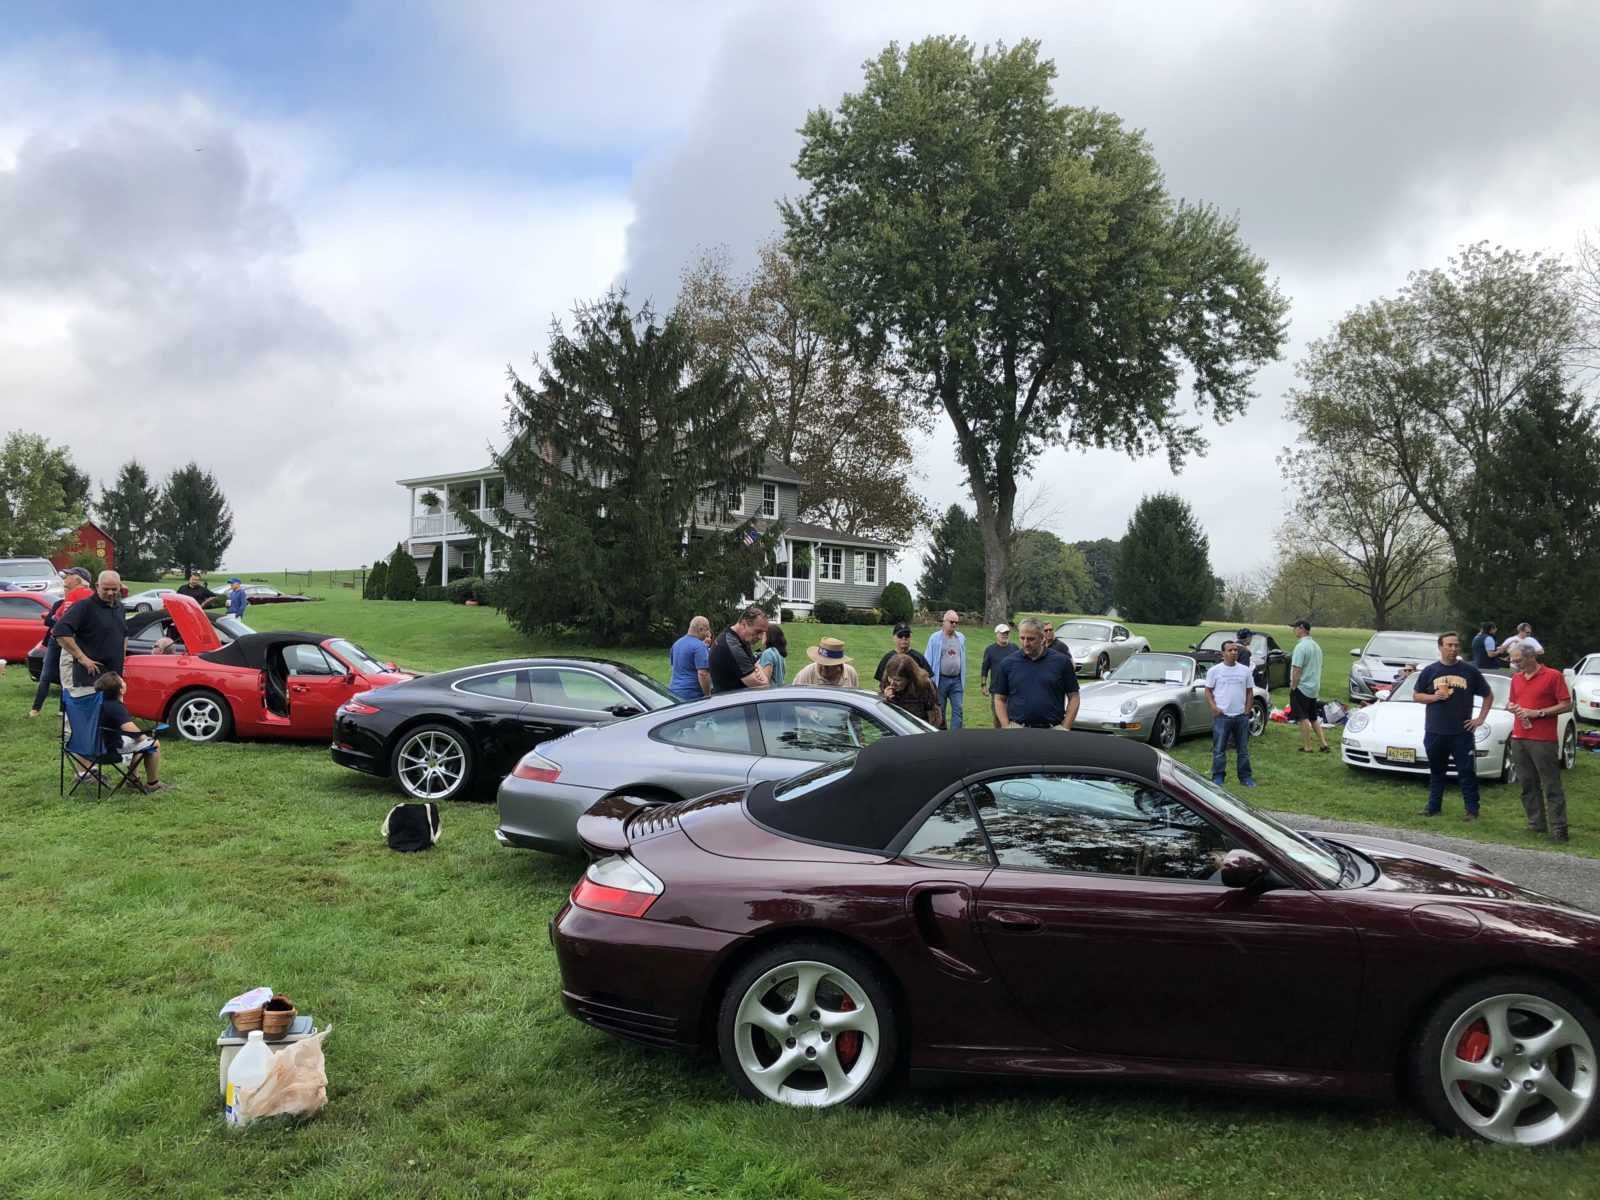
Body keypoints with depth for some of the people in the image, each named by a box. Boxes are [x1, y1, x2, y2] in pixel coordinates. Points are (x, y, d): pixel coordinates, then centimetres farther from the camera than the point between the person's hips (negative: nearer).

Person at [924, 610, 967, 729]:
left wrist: (963, 680, 11)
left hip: (957, 680, 2)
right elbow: (928, 660, -2)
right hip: (941, 679, -2)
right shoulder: (935, 637, -3)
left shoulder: (961, 638, 7)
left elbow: (963, 660, 13)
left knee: (958, 710, -7)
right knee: (939, 711, 7)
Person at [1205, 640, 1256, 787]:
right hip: (1221, 715, -3)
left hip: (1241, 716, 3)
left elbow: (1250, 691, 12)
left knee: (1243, 749, 10)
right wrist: (1214, 707, -11)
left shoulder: (1245, 670, 6)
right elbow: (1208, 691, 1)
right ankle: (1218, 777, 7)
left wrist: (1247, 709, 3)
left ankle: (1245, 777, 19)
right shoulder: (1215, 670, -1)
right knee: (1219, 749, 0)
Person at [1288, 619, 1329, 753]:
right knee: (1314, 718, 16)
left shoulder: (1301, 646, -17)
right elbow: (1319, 668, 18)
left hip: (1302, 687, -9)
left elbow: (1297, 669, -21)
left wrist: (1292, 687, -14)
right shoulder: (1316, 646, 12)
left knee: (1303, 718, -3)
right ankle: (1324, 743, 13)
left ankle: (1307, 747, -1)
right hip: (1314, 688, 9)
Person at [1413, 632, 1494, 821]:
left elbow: (1488, 695, 13)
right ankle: (1433, 807, 19)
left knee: (1467, 772, -1)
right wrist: (1433, 697, -9)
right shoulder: (1429, 671, 5)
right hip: (1435, 732, 1)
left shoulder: (1470, 671, 5)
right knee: (1436, 772, 11)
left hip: (1462, 732, -1)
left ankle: (1472, 810, 6)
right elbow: (1416, 695, 10)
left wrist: (1481, 718, 4)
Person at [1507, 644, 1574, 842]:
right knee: (1528, 784, 8)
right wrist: (1512, 708, 2)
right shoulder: (1516, 678, 15)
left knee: (1552, 786, -4)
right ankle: (1536, 824, 15)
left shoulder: (1553, 676, -4)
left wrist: (1538, 713, -14)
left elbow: (1566, 705, -7)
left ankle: (1558, 828, -2)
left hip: (1543, 741, -6)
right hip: (1519, 739, 6)